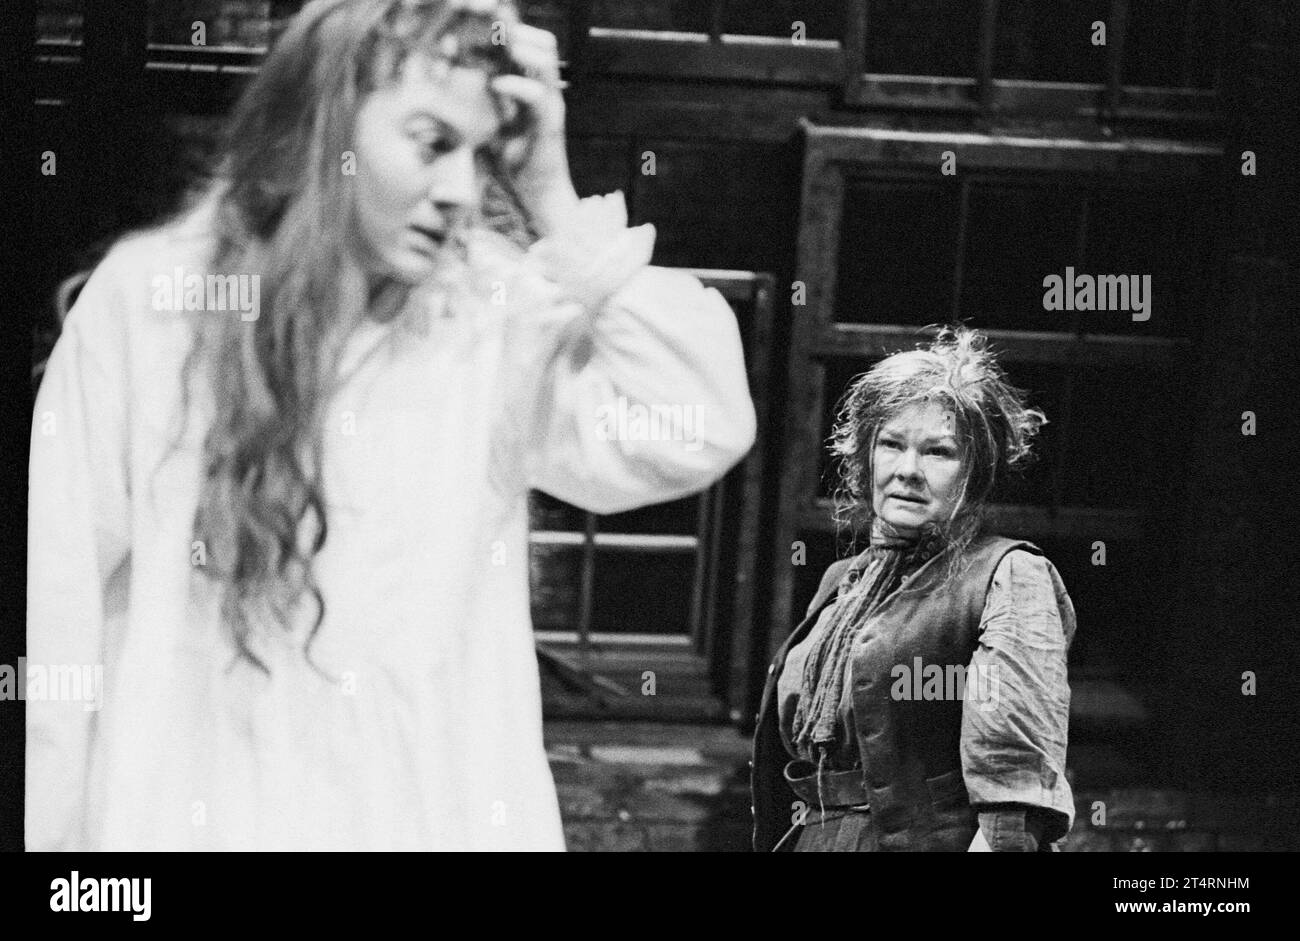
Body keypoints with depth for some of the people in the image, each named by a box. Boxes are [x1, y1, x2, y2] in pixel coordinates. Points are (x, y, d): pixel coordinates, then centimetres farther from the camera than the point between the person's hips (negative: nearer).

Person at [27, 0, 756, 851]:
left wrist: (556, 205, -11)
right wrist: (48, 831, -2)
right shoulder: (149, 298, -6)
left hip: (444, 815, 2)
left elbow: (699, 434, -14)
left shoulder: (498, 311, -2)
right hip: (195, 817, -1)